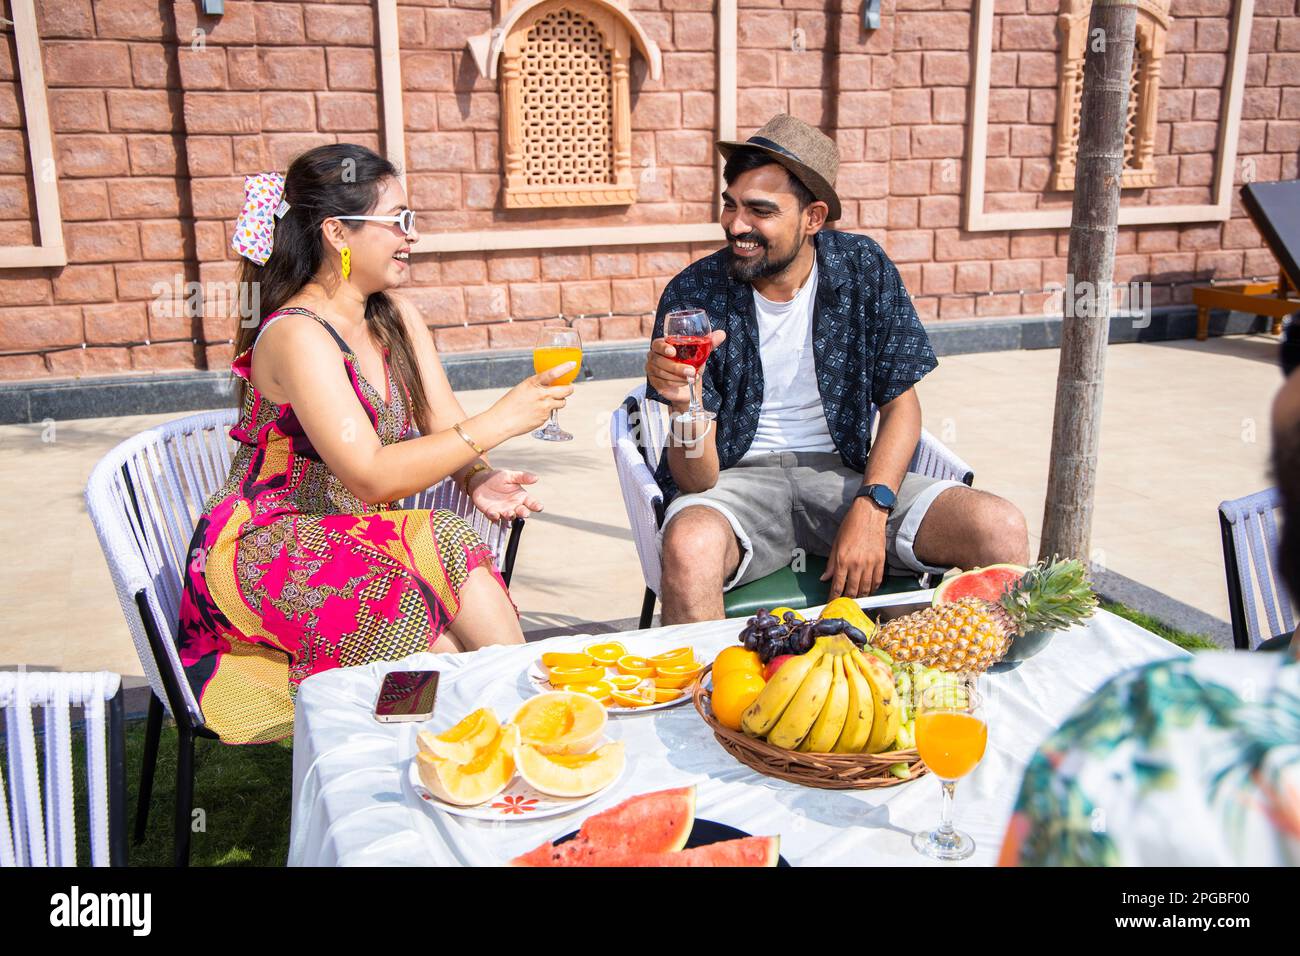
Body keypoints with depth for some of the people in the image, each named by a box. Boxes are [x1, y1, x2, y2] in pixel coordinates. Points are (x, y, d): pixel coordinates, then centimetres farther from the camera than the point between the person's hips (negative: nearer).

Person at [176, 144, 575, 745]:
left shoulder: (396, 318, 8)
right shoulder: (297, 335, -18)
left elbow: (446, 427, 4)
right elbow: (372, 475, -26)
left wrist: (478, 479, -19)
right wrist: (500, 421, -26)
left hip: (358, 547, 6)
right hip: (265, 556, -6)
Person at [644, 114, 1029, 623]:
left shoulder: (865, 269, -3)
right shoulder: (694, 294, -10)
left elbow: (900, 404, 2)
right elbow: (697, 481, -12)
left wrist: (871, 507, -15)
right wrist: (684, 406, -35)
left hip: (843, 472, 3)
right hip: (738, 478, -2)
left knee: (1001, 530, -19)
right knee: (688, 546, -38)